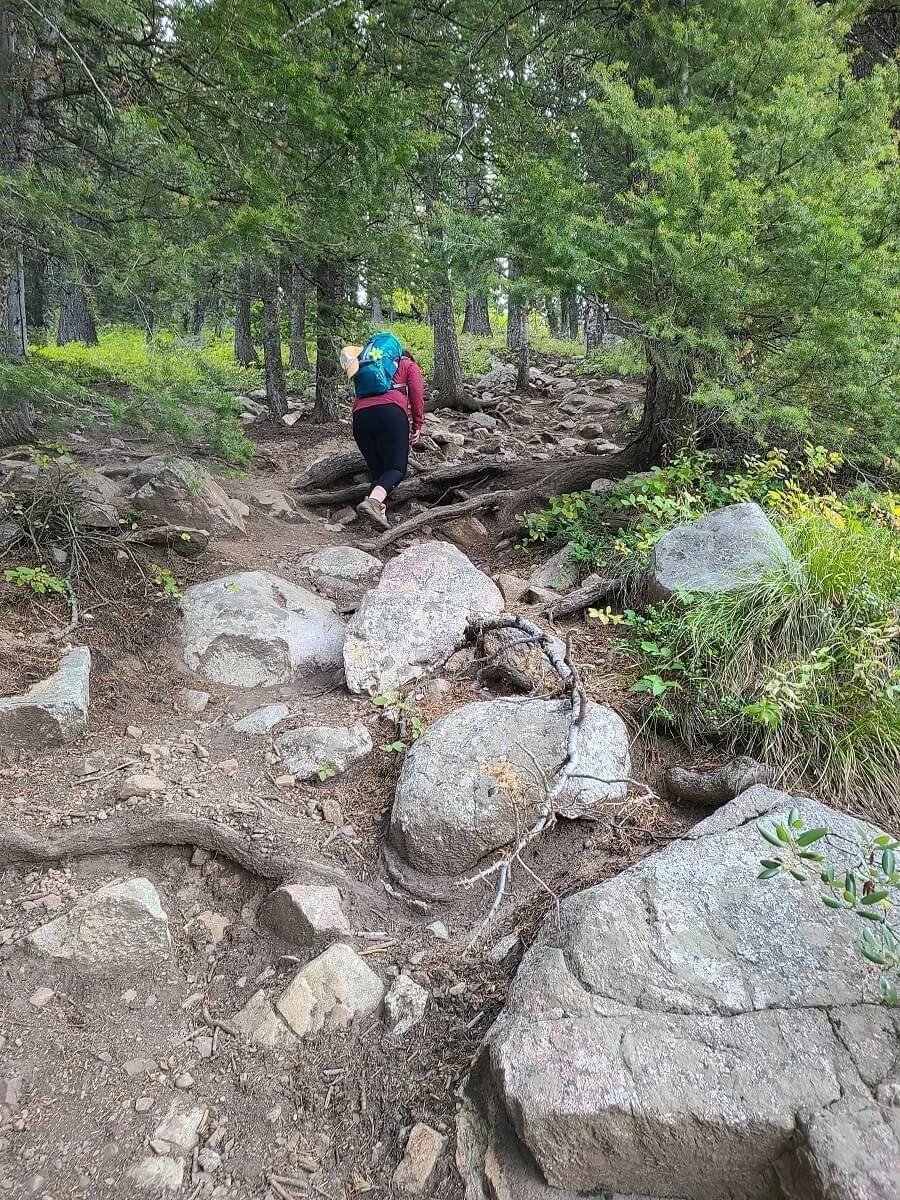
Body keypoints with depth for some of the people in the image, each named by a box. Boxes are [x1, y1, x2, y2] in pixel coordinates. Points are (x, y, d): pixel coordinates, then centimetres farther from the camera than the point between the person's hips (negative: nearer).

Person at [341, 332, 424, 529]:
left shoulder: (368, 364, 38)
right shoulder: (410, 365, 24)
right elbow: (417, 395, 8)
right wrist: (417, 425, 11)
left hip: (360, 415, 5)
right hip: (390, 411, -5)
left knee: (376, 469, 10)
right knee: (397, 468, -6)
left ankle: (380, 512, -8)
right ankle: (373, 501, -32)